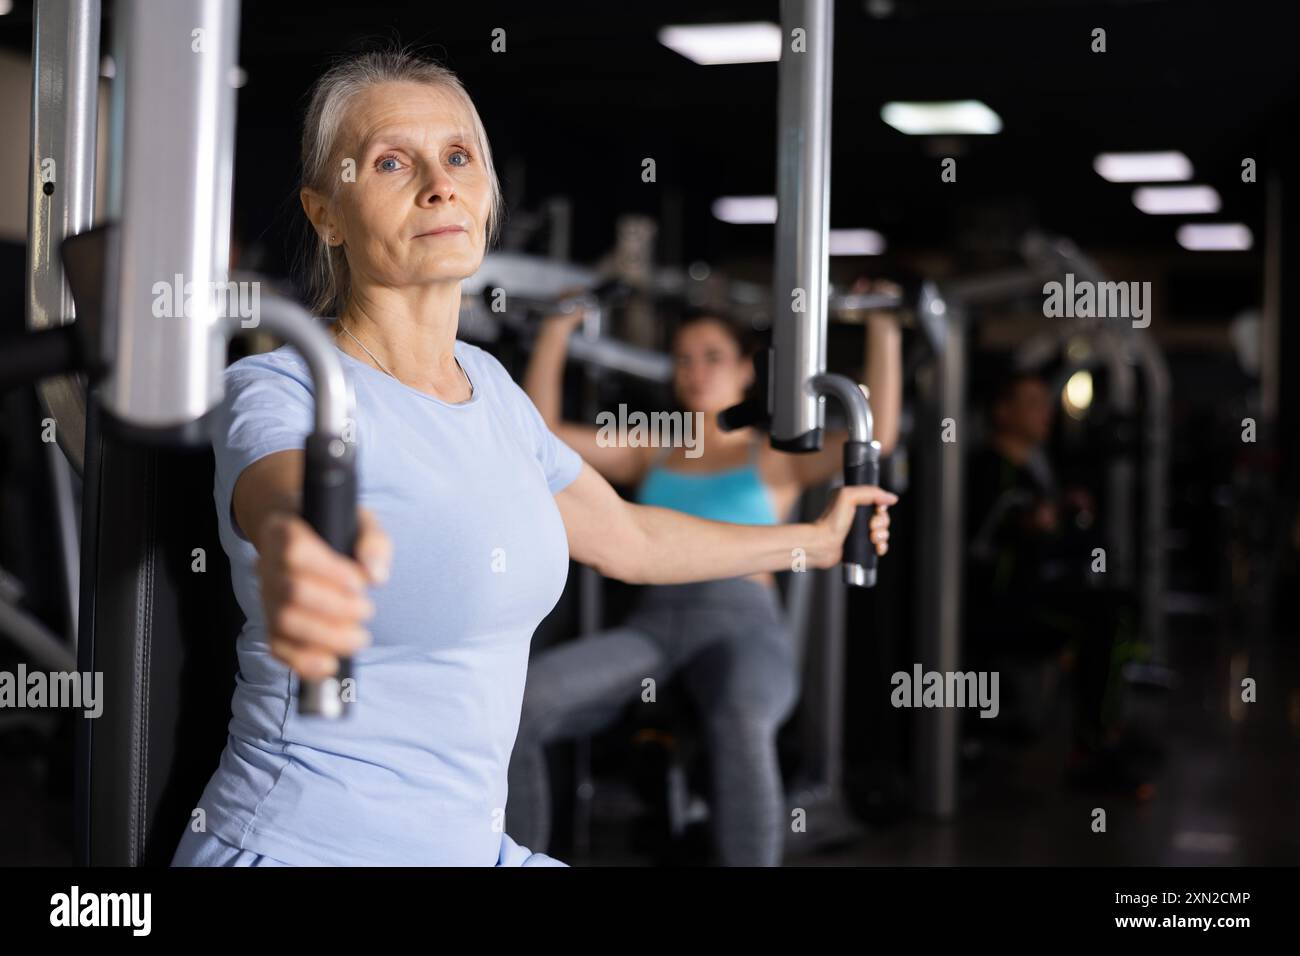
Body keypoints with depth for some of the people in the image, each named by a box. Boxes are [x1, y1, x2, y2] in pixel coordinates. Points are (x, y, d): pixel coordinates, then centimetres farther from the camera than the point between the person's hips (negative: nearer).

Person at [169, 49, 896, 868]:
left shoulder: (489, 386, 6)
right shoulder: (282, 393, -15)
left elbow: (628, 537, 21)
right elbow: (290, 496, -39)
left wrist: (814, 539, 32)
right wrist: (296, 547, -62)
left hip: (468, 840, 7)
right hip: (304, 843, -7)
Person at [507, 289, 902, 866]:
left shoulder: (777, 458, 17)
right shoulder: (649, 455, 26)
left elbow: (877, 436, 1)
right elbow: (542, 430, 21)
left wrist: (882, 330, -1)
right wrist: (559, 328, 22)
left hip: (743, 626, -3)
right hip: (651, 625, 3)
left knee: (740, 725, -44)